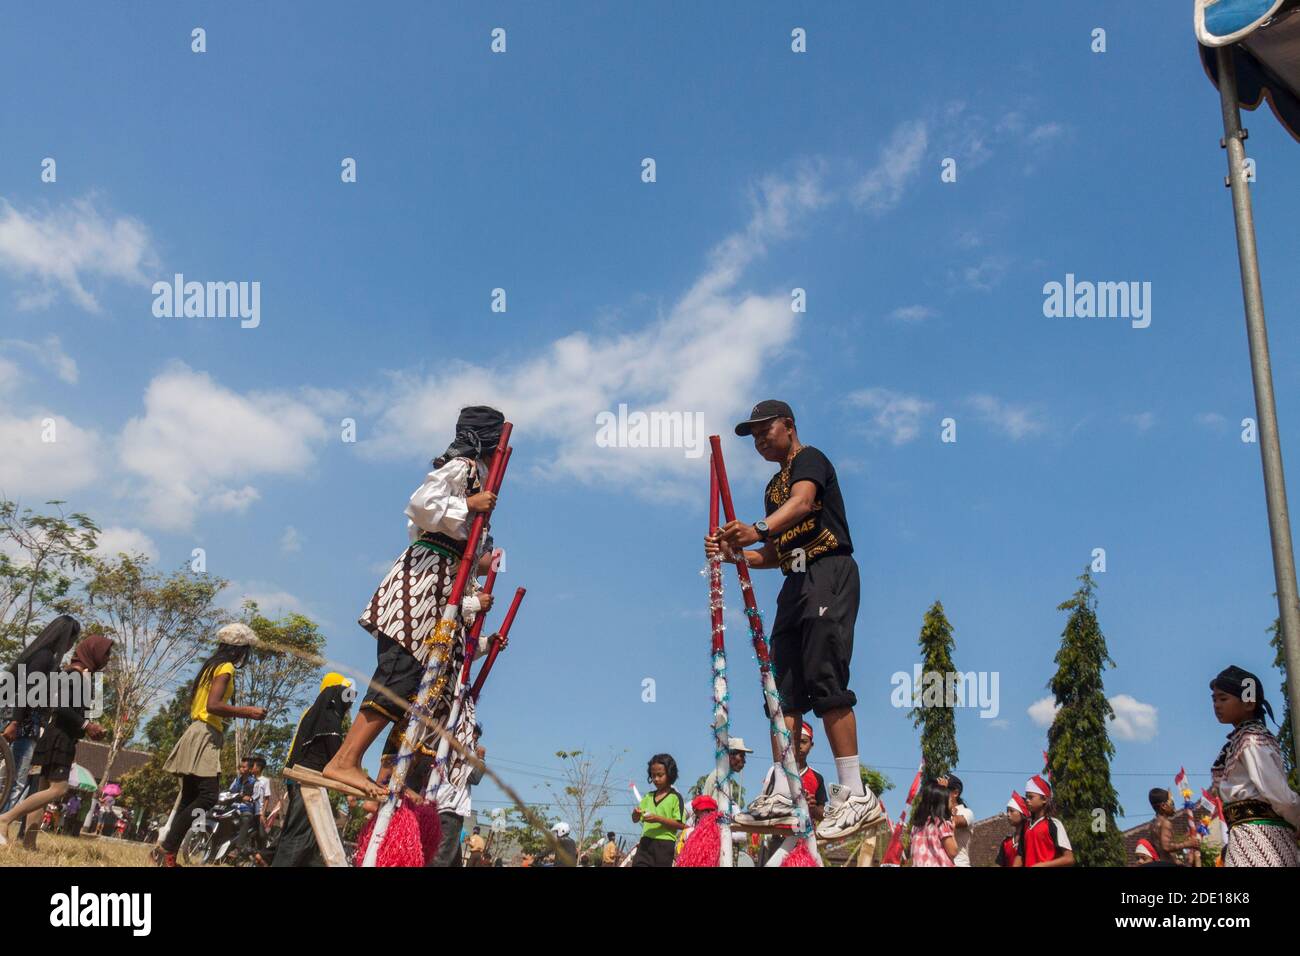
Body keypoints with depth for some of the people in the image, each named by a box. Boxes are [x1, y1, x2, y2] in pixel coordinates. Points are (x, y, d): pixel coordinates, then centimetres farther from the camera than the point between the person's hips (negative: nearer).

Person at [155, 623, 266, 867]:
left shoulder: (211, 666, 20)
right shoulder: (225, 668, -8)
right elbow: (213, 705, -19)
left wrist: (241, 712, 22)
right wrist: (246, 712, -14)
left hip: (198, 733, 10)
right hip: (205, 735, -10)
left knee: (189, 799, 9)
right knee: (208, 797, -14)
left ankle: (167, 849, 6)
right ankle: (168, 847, -15)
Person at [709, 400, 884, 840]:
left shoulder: (809, 458, 1)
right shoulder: (774, 486, 26)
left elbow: (803, 502, -22)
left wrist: (758, 529, -40)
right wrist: (734, 553, 7)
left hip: (828, 573, -9)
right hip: (795, 582, 9)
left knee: (824, 680, -17)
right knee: (785, 685, 2)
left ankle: (856, 794, -16)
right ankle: (782, 792, 2)